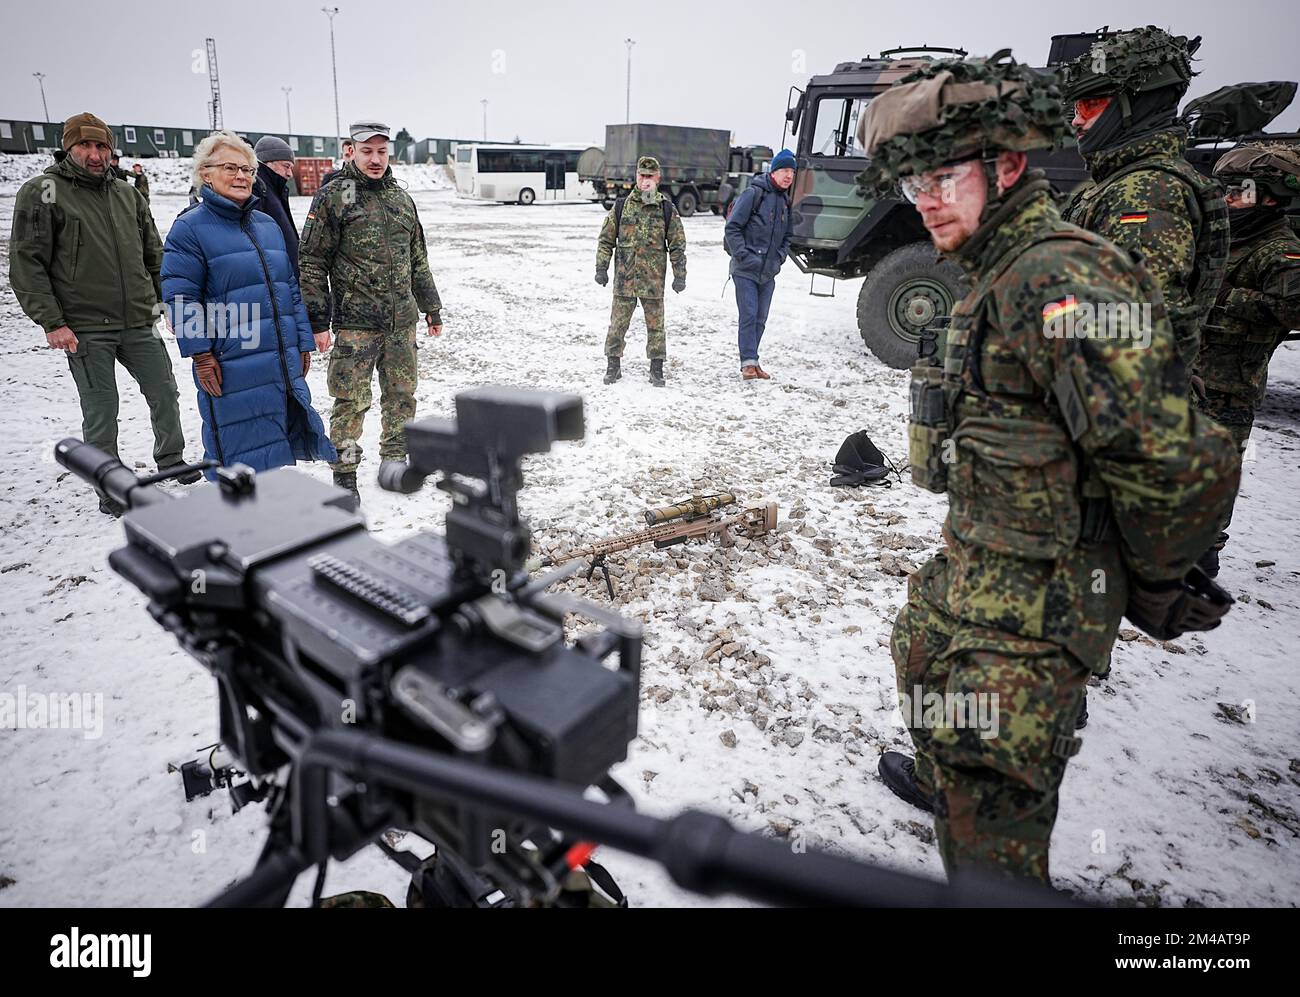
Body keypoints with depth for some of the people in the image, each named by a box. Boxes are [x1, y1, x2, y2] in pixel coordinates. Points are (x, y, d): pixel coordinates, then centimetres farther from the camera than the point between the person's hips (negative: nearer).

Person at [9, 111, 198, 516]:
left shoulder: (127, 194, 12)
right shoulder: (42, 193, -3)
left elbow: (154, 254, 20)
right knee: (101, 412, 1)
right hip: (85, 329, -4)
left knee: (165, 394, 12)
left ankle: (171, 462, 33)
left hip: (139, 323, 5)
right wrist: (51, 322, -13)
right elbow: (27, 264, -6)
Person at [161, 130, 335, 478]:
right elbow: (180, 297, -9)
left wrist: (304, 343, 13)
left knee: (277, 447, 16)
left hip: (283, 365, 6)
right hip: (231, 370, -6)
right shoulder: (190, 227, -5)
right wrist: (201, 354, -14)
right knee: (238, 455, -1)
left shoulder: (267, 224, 15)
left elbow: (291, 288, 18)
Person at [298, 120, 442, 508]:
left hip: (402, 322, 5)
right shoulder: (333, 197, -3)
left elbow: (418, 261, 22)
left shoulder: (401, 199, 14)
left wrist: (431, 308, 21)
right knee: (351, 401, -2)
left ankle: (394, 459, 27)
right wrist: (317, 321, -10)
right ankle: (344, 475, 10)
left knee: (402, 395, 11)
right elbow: (311, 262, -5)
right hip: (355, 322, -5)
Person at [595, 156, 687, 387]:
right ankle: (613, 365, 17)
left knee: (655, 325, 5)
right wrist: (601, 268, 2)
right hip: (624, 277, 0)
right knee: (618, 323, 4)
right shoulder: (621, 206, 5)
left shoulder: (667, 209, 4)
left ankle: (656, 368, 16)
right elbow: (606, 239, 8)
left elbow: (677, 245, 5)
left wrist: (679, 276, 1)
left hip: (654, 279, 0)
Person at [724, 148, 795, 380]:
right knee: (749, 315, -11)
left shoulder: (786, 200, 14)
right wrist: (743, 255, -18)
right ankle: (748, 363, -7)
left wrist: (779, 257, 7)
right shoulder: (754, 193, -8)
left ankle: (752, 361, 18)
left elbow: (787, 235, 24)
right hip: (745, 270, -7)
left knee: (761, 319, 9)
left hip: (768, 273, 7)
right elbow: (732, 227, -11)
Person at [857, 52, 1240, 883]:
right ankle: (945, 778, 57)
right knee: (922, 656, 31)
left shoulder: (1063, 279, -24)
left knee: (992, 799, -3)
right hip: (972, 558, 11)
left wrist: (1157, 587, -13)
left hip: (1038, 591, -11)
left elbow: (1173, 462, -28)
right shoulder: (998, 275, 9)